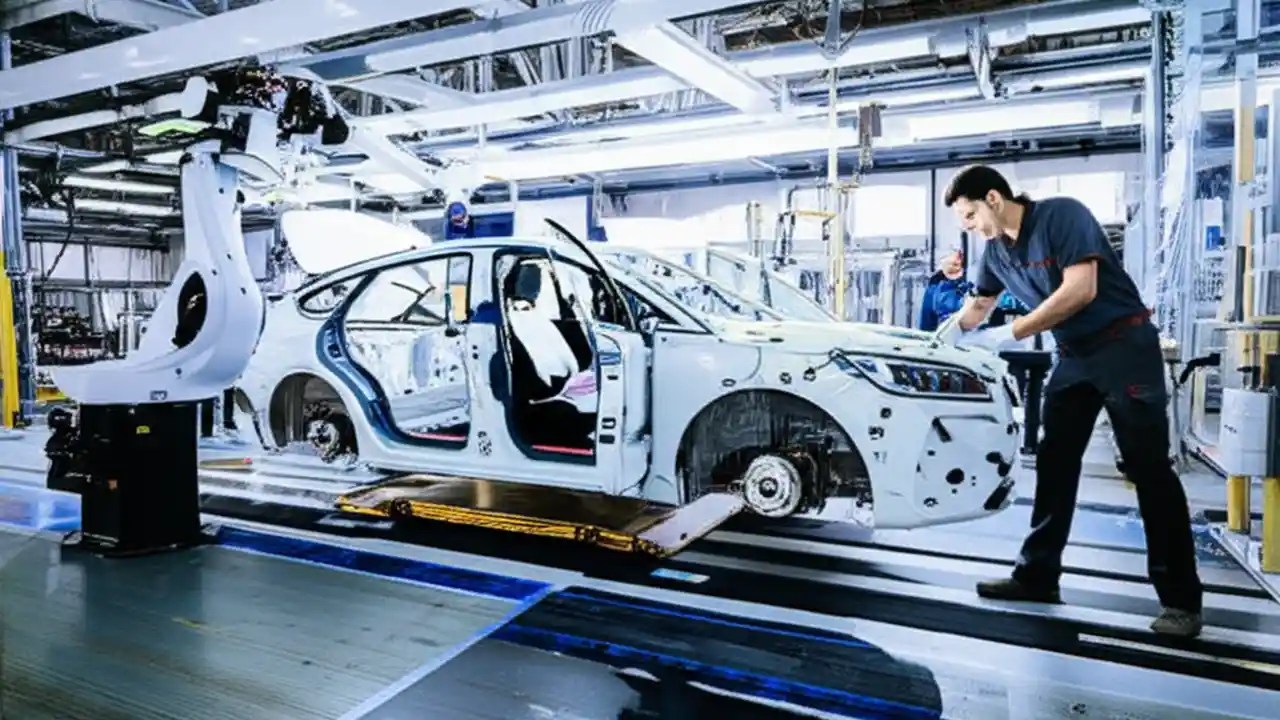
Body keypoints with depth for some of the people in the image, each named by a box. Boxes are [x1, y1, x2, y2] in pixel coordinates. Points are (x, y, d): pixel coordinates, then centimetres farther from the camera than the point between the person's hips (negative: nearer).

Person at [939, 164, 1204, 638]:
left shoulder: (1062, 215, -15)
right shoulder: (996, 249, 6)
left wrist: (1012, 333, -19)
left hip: (1124, 345, -7)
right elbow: (977, 307, 21)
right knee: (1054, 466, 5)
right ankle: (1037, 575, 13)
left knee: (1149, 468, -6)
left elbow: (1081, 290, -24)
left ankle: (1181, 599, 2)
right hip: (1073, 356, 8)